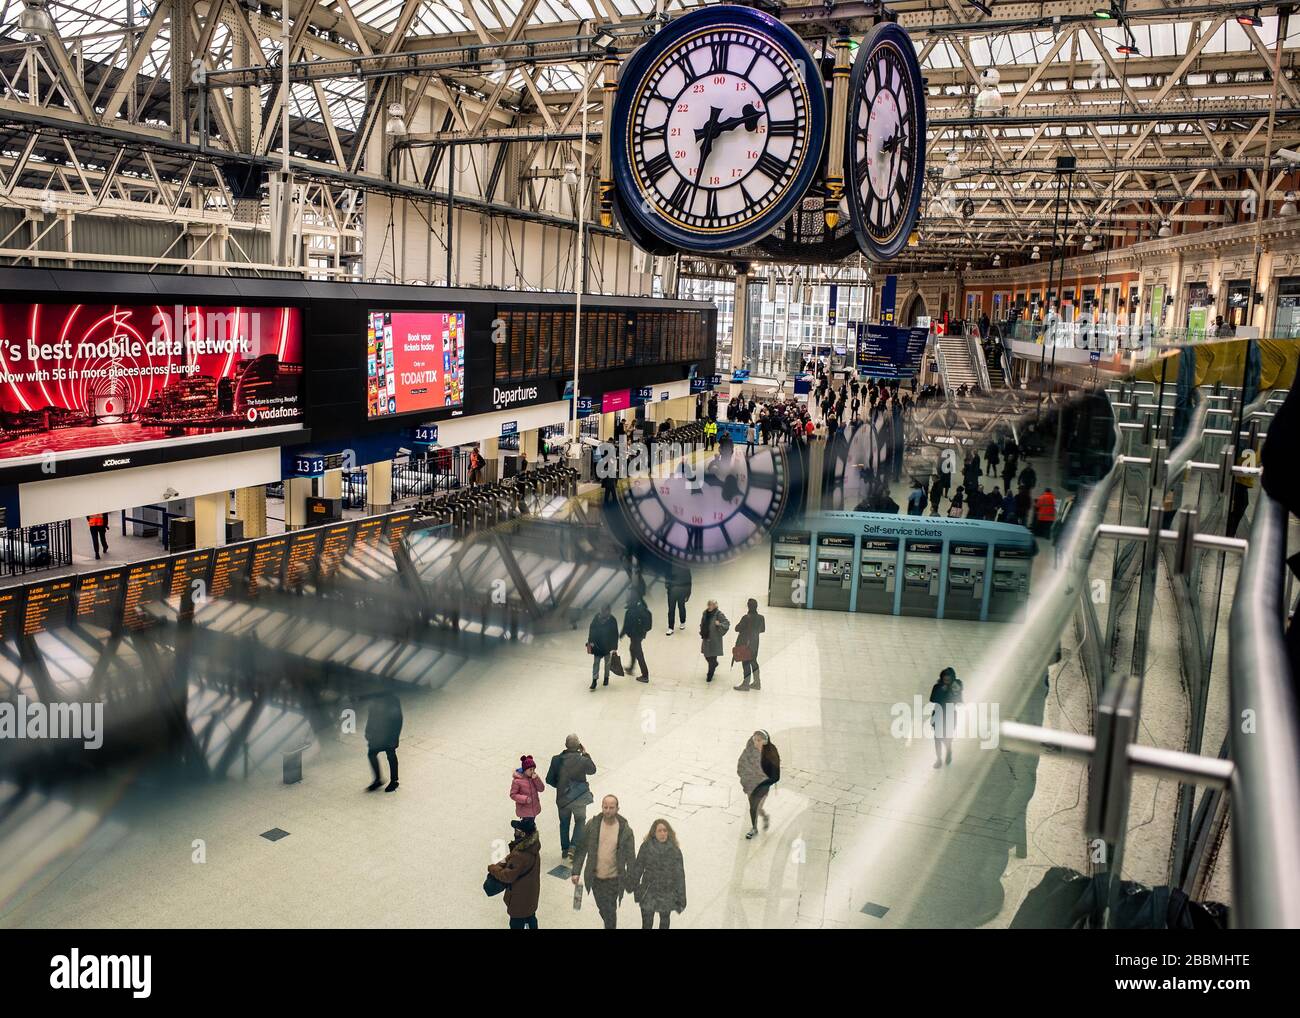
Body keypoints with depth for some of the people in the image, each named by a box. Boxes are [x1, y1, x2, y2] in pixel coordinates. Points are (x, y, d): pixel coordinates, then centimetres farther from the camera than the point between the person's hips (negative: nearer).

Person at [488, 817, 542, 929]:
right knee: (530, 917, 28)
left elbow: (508, 876, -27)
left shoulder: (521, 856, -38)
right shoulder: (531, 845, -11)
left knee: (517, 924, 13)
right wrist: (502, 863, -6)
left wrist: (492, 868, -13)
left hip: (520, 897, -8)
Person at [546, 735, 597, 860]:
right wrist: (585, 754, 2)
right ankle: (573, 846, 7)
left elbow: (549, 780, -7)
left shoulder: (557, 759, -15)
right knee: (580, 821, 22)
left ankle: (565, 849, 33)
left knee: (564, 822, 23)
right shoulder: (583, 760, -21)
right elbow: (592, 770, 2)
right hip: (579, 798, -2)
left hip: (562, 798, 2)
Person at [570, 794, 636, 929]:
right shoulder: (592, 825, -12)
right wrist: (576, 871, -9)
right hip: (595, 877, 3)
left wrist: (630, 882, -4)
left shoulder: (625, 830, -16)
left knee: (610, 910, 3)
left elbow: (630, 858, -7)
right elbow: (581, 849, -4)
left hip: (613, 879, -3)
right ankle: (609, 925, 49)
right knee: (601, 907, 22)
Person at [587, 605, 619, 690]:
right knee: (596, 662, -1)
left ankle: (606, 677, 34)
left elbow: (615, 634, -9)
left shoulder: (612, 620, -12)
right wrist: (590, 641, -4)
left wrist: (614, 647, -10)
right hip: (597, 645, 1)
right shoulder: (597, 617, -8)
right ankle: (594, 680, 1)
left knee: (607, 662, 16)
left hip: (607, 645, -1)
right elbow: (591, 629, 1)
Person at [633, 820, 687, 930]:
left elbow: (680, 874, -8)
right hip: (648, 893, -1)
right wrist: (635, 887, 6)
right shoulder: (646, 847, -11)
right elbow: (638, 869, -1)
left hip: (667, 893, 1)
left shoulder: (674, 850, -11)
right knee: (647, 924, 0)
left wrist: (681, 898, -9)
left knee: (664, 922, 22)